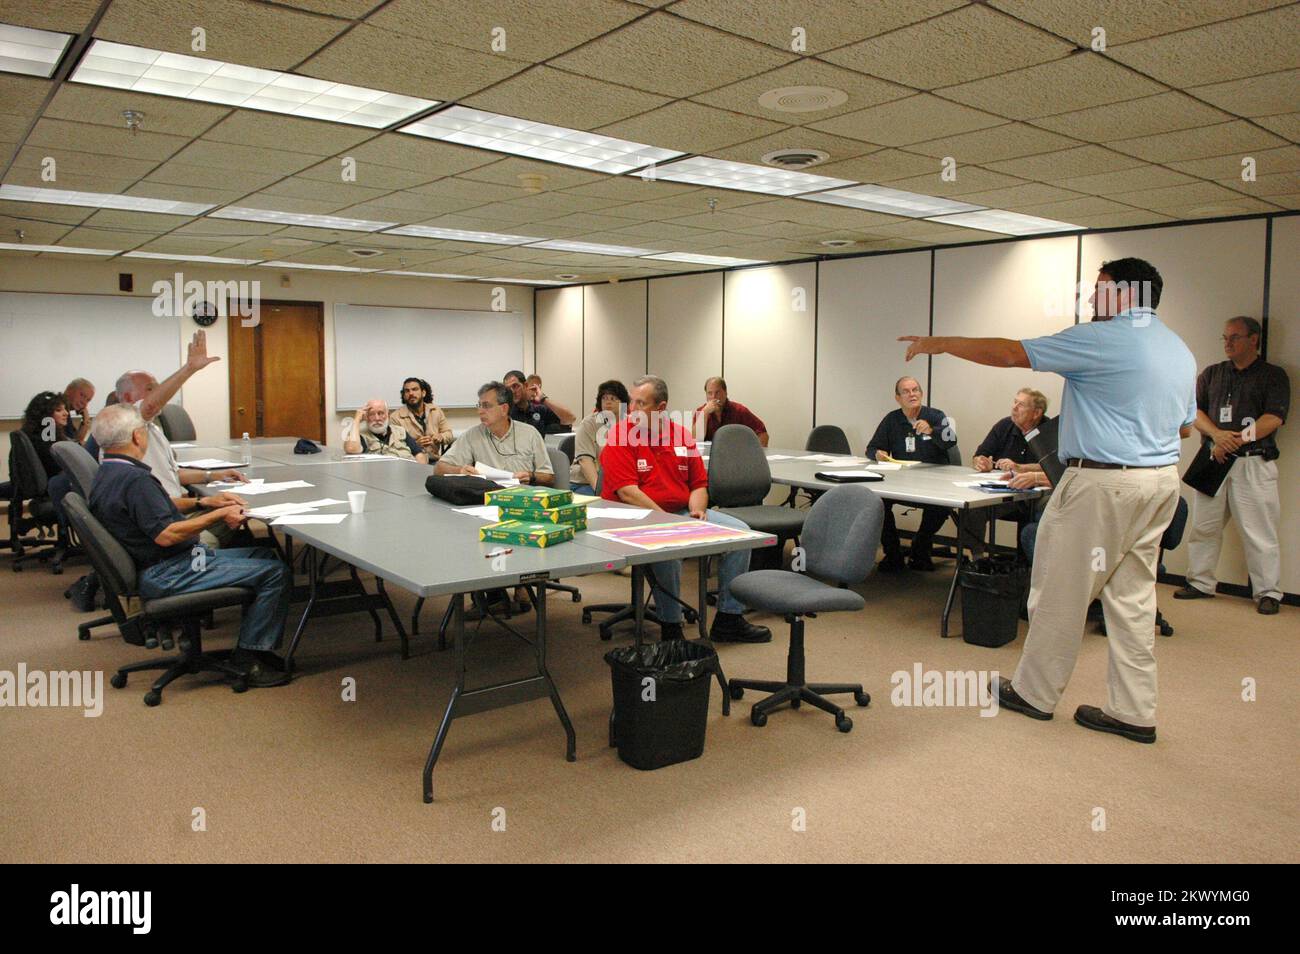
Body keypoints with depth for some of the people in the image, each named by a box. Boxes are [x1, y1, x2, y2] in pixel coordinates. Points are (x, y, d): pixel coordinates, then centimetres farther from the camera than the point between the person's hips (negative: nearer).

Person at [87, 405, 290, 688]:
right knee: (276, 572, -14)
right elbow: (166, 534, -27)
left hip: (162, 565, 11)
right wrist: (219, 515, -17)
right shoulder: (134, 479, -23)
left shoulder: (108, 473, 11)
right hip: (167, 575, -11)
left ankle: (256, 645, 17)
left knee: (263, 554, 17)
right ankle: (246, 658, -5)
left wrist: (203, 502, 9)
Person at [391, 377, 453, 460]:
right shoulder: (395, 417, 0)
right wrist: (415, 444, -19)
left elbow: (448, 433, 16)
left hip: (436, 460, 0)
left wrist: (440, 437, -7)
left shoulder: (436, 410, 14)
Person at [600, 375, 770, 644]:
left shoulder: (682, 435, 10)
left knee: (740, 533, -6)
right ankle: (671, 627, -17)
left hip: (683, 511, 6)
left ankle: (729, 619, 4)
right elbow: (626, 491, -16)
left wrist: (697, 511, -8)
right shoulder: (620, 435, -7)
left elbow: (699, 484, 13)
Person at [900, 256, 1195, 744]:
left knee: (1059, 592, 3)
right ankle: (1134, 710, 17)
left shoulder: (1102, 340, -13)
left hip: (1104, 483, -9)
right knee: (1132, 595, 12)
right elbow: (1184, 424, 24)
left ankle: (1033, 693, 16)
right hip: (1162, 479, 9)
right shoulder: (1180, 350, 14)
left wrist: (939, 344, -3)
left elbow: (1009, 353, -12)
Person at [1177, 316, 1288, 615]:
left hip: (1253, 463, -4)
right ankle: (1201, 583, 17)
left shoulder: (1273, 376, 5)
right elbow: (1195, 411, 6)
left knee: (1258, 531, -3)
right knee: (1204, 526, 6)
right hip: (1213, 461, 4)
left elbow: (1274, 418, -7)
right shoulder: (1211, 374, 16)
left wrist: (1235, 441, -15)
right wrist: (1217, 435, -13)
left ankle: (1268, 592, 6)